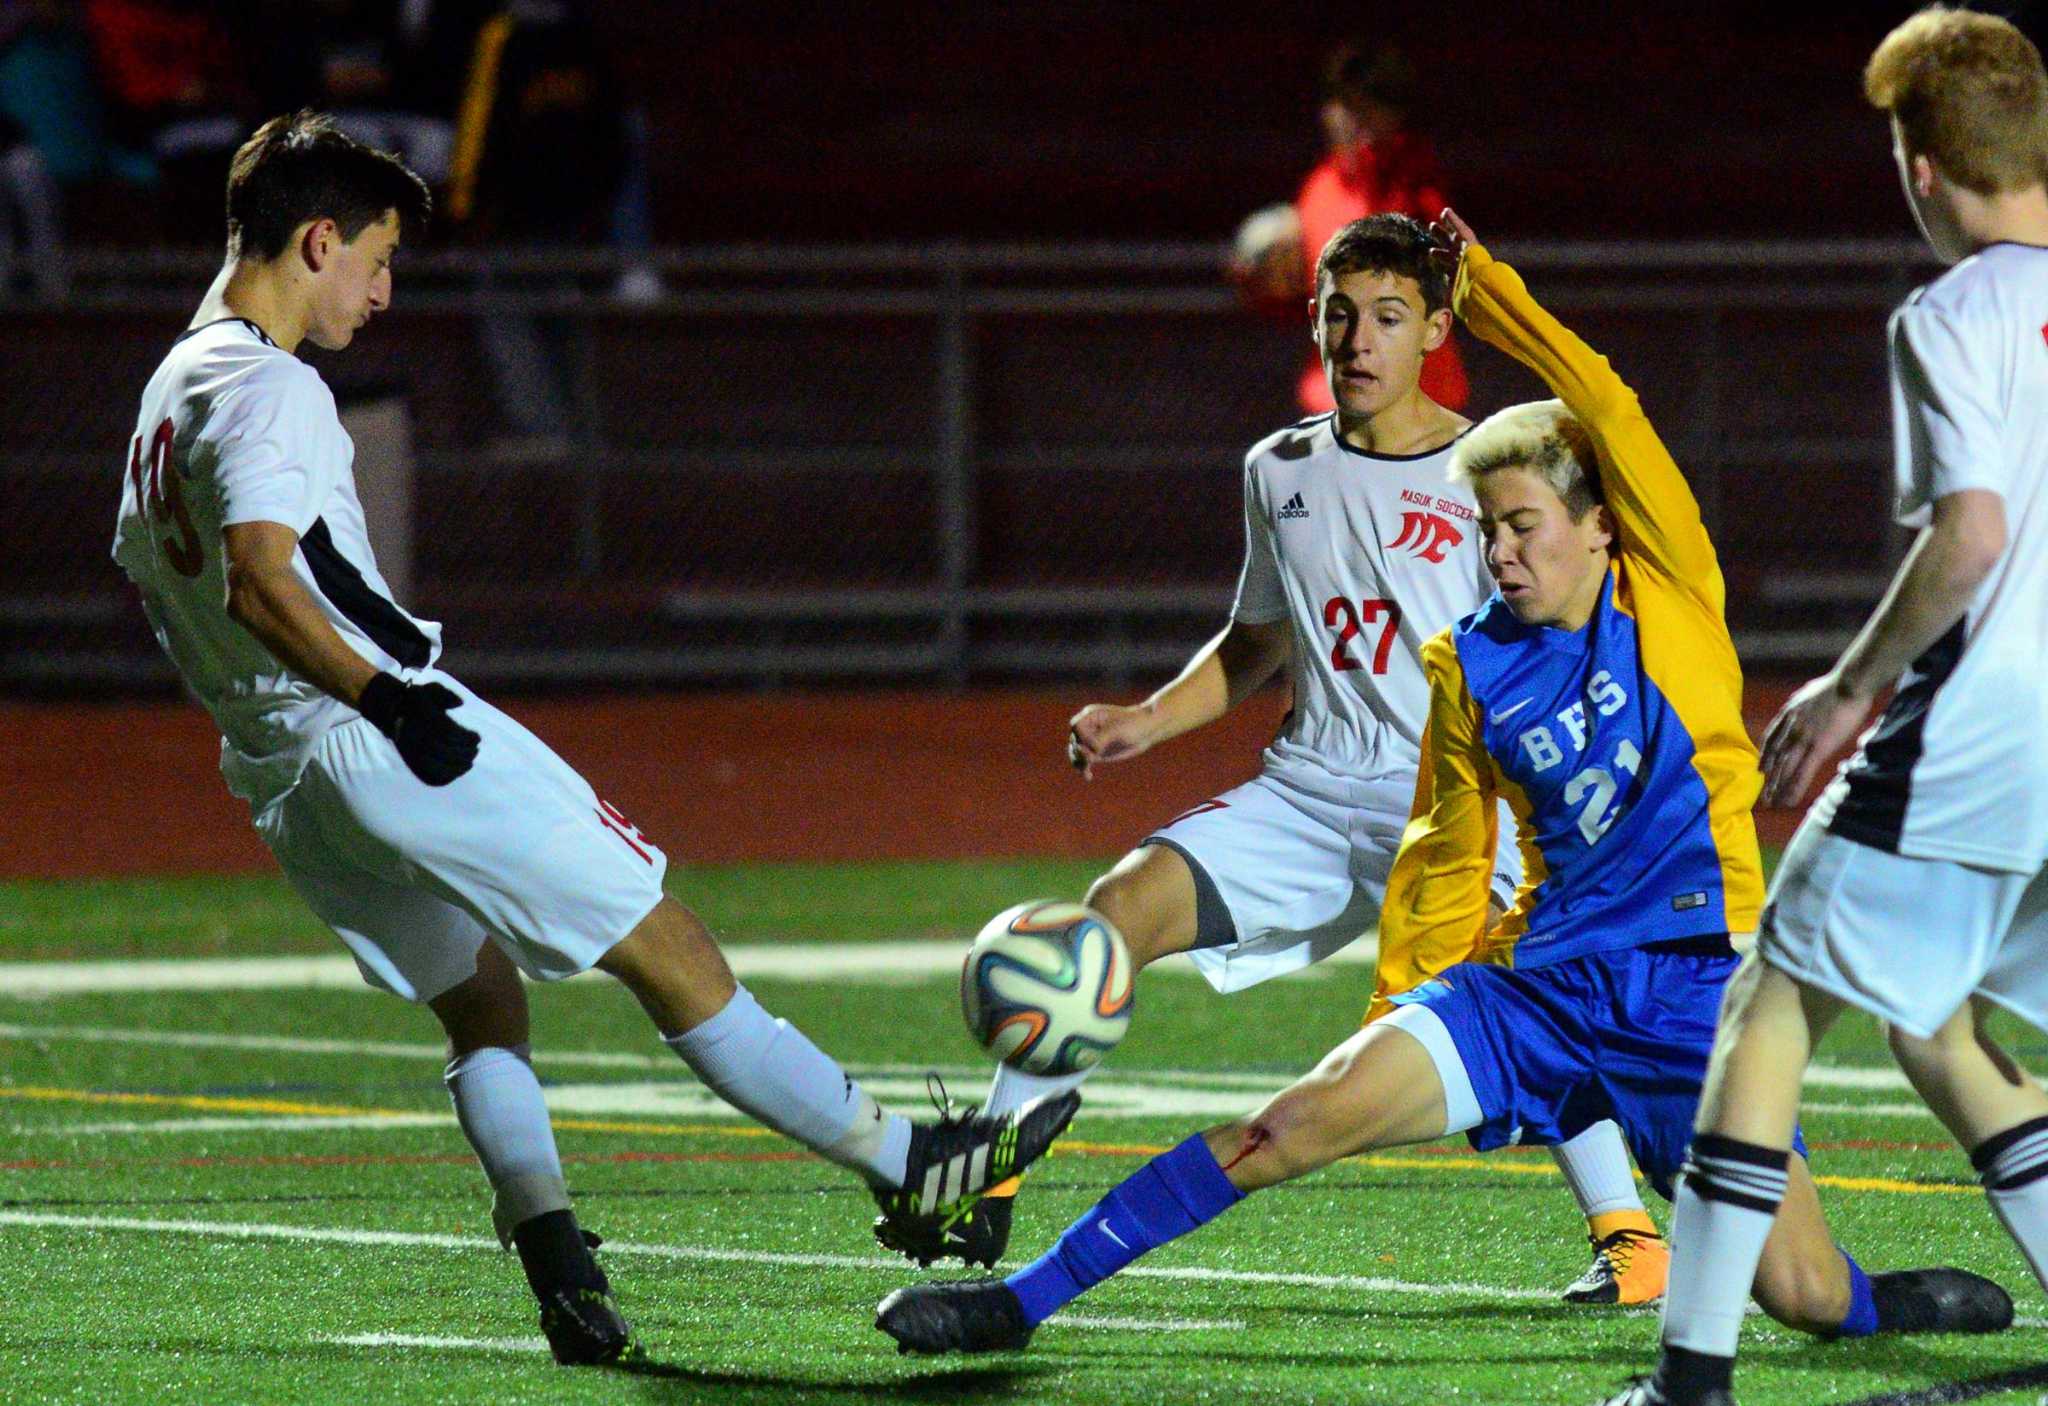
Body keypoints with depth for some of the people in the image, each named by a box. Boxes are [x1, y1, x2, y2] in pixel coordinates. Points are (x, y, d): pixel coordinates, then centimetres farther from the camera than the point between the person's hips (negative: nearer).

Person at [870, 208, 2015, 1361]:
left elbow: (1606, 414, -11)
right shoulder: (1469, 668, 9)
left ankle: (1885, 1302, 28)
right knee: (1308, 1115, -15)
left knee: (1810, 1298, -11)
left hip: (1693, 994, -3)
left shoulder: (1667, 595, 1)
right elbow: (1448, 856, 20)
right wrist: (1407, 1004, 19)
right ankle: (1027, 1298, -8)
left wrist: (1487, 289, -8)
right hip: (1534, 986, 3)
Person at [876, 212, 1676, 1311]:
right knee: (1120, 906, -14)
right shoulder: (1282, 470, 13)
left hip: (1449, 804, -5)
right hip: (1304, 794, 5)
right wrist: (1148, 721, 13)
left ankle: (1628, 1236, -21)